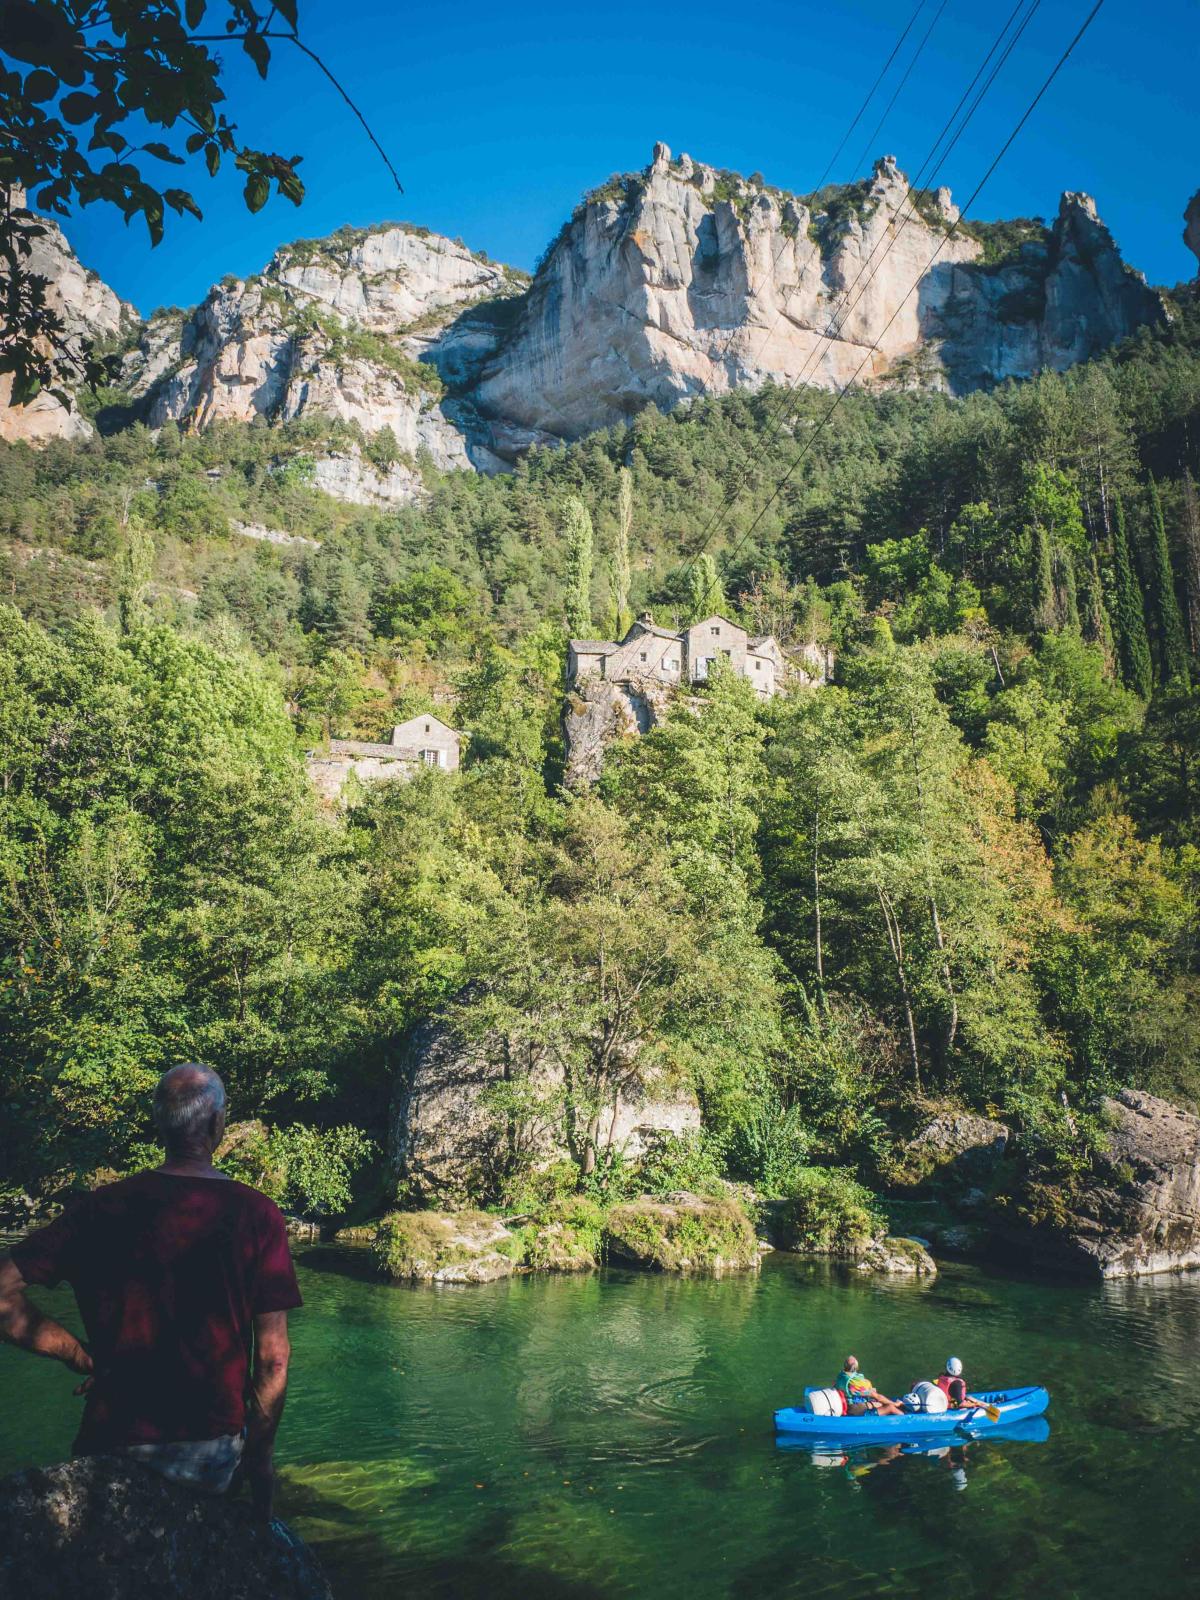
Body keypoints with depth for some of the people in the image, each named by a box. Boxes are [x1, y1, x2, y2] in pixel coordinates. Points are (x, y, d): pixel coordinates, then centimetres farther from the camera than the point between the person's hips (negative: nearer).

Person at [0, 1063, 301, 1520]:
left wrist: (81, 1357, -1)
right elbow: (273, 1357, -7)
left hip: (114, 1443, 1)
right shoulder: (256, 1215, -9)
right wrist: (261, 1450, 6)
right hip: (212, 1453, 0)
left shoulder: (102, 1208, -5)